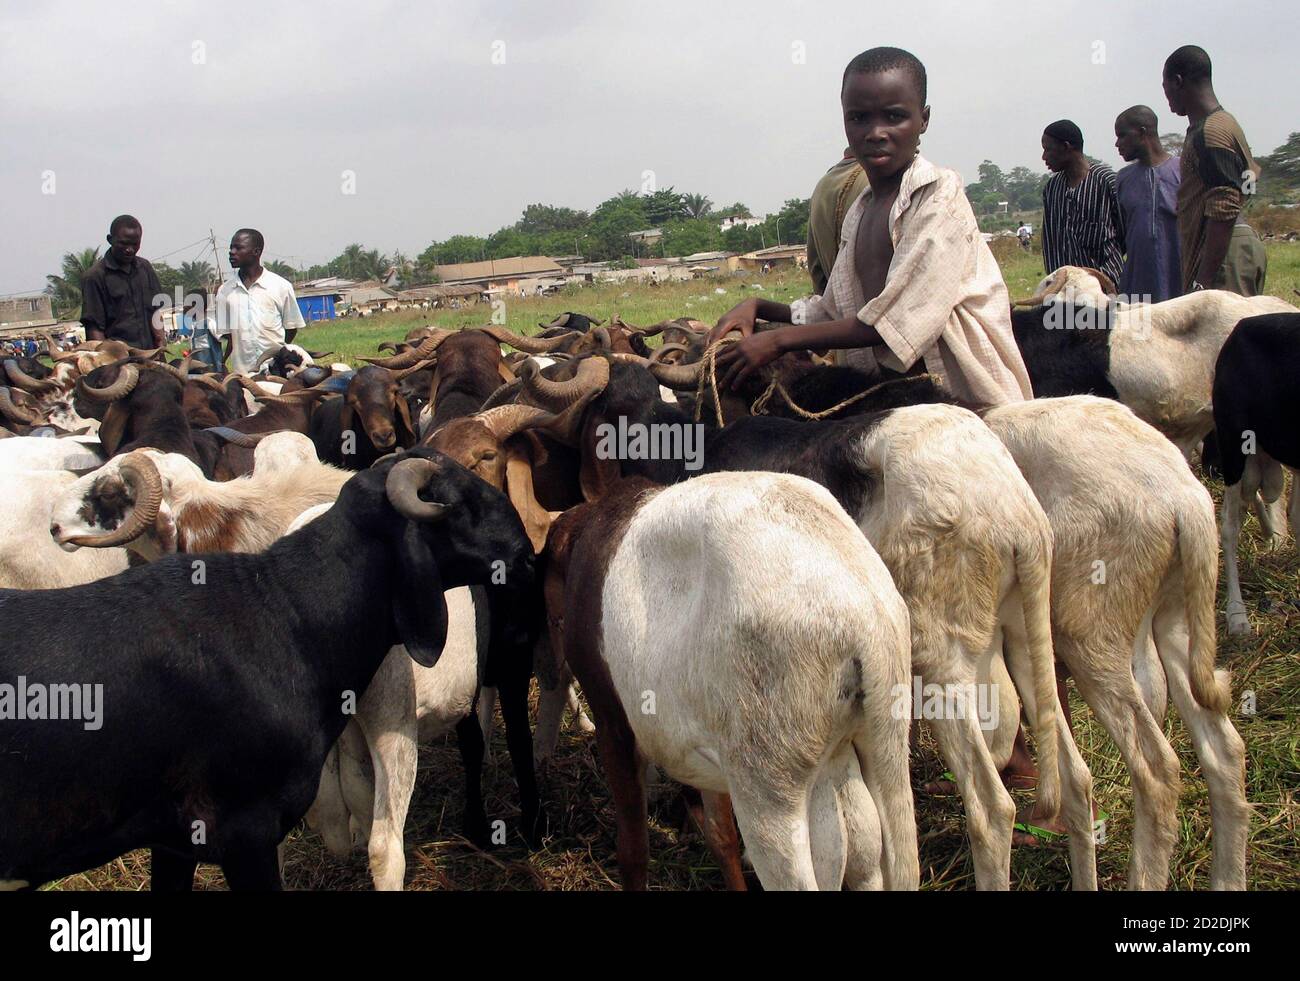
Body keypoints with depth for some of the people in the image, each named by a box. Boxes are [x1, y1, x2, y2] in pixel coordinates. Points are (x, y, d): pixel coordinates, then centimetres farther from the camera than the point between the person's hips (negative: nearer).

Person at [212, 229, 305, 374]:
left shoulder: (281, 286, 2)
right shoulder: (225, 291, 9)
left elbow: (291, 328, 8)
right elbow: (226, 336, 10)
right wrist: (221, 368, 0)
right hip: (241, 371, 2)